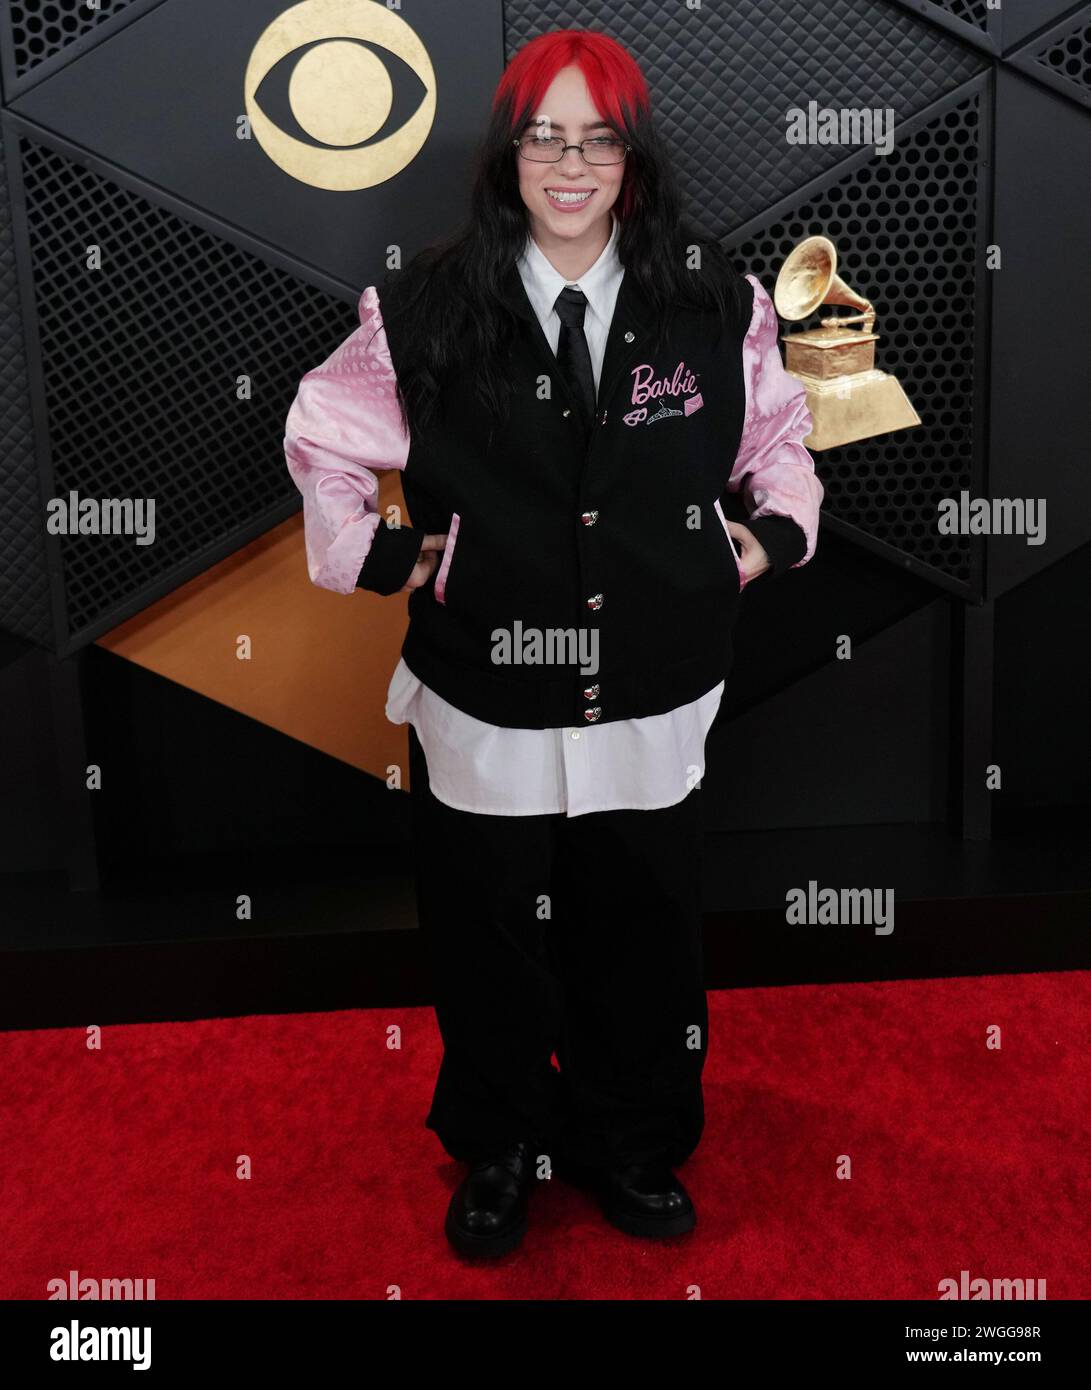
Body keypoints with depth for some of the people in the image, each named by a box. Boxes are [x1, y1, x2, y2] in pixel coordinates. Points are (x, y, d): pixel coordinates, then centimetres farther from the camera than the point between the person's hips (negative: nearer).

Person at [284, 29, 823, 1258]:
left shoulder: (713, 301, -2)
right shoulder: (428, 307, -7)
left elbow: (778, 428, 15)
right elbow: (323, 432, 7)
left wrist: (776, 531, 1)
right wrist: (373, 552, -2)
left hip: (652, 705, 2)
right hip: (483, 705, -1)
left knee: (641, 940, 16)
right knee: (487, 944, 14)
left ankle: (628, 1144, 41)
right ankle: (499, 1151, 39)